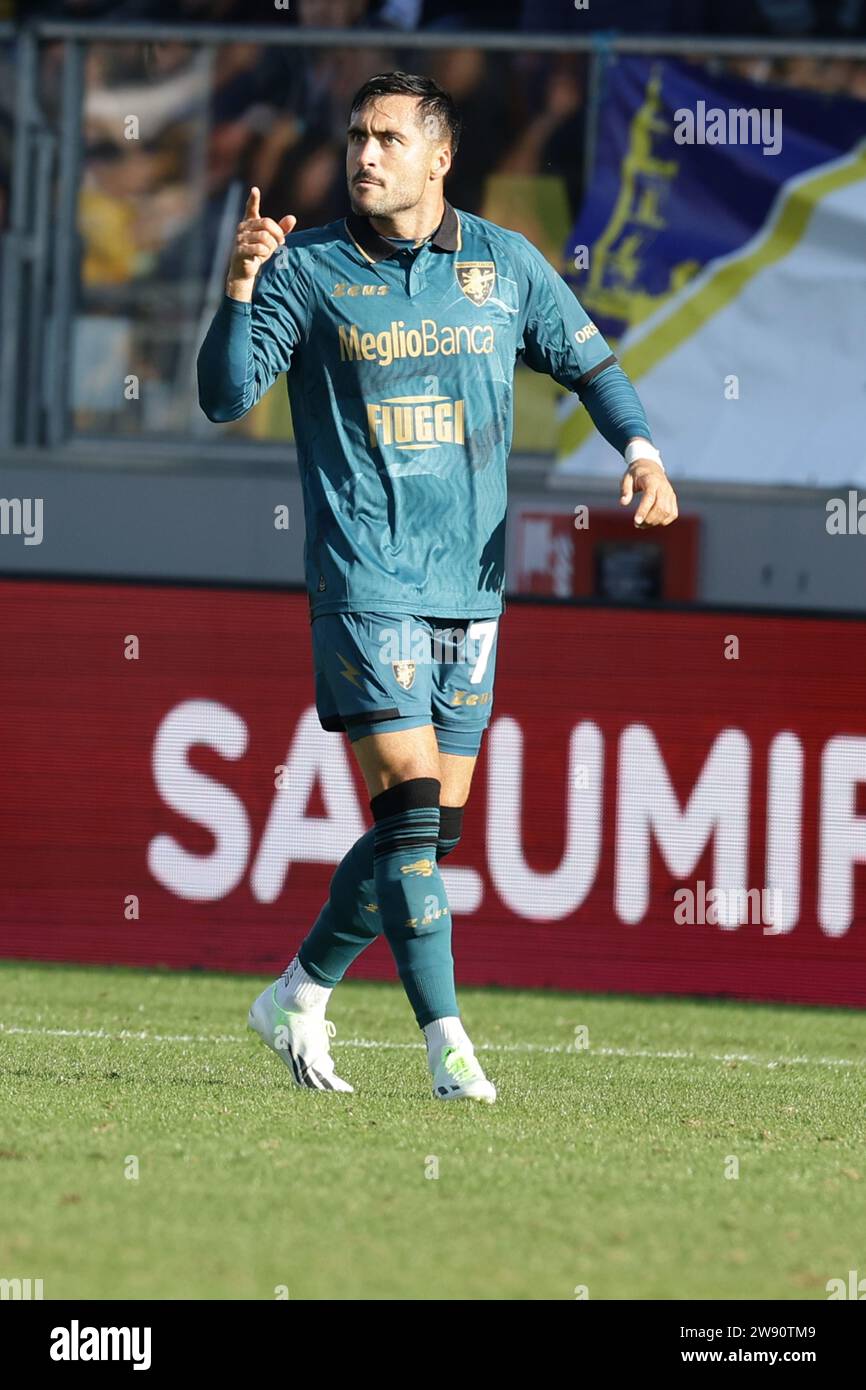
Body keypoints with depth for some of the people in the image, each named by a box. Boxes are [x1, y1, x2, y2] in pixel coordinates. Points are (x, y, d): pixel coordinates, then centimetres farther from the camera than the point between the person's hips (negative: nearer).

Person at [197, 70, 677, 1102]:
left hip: (471, 585, 4)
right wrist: (239, 287, -21)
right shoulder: (307, 270, -1)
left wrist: (639, 450, -1)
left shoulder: (506, 267, 6)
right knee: (409, 803, -15)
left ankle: (299, 996, 24)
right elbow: (225, 397, -5)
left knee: (432, 825, 7)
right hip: (364, 582, -4)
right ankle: (446, 1040, -12)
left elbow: (588, 362, 17)